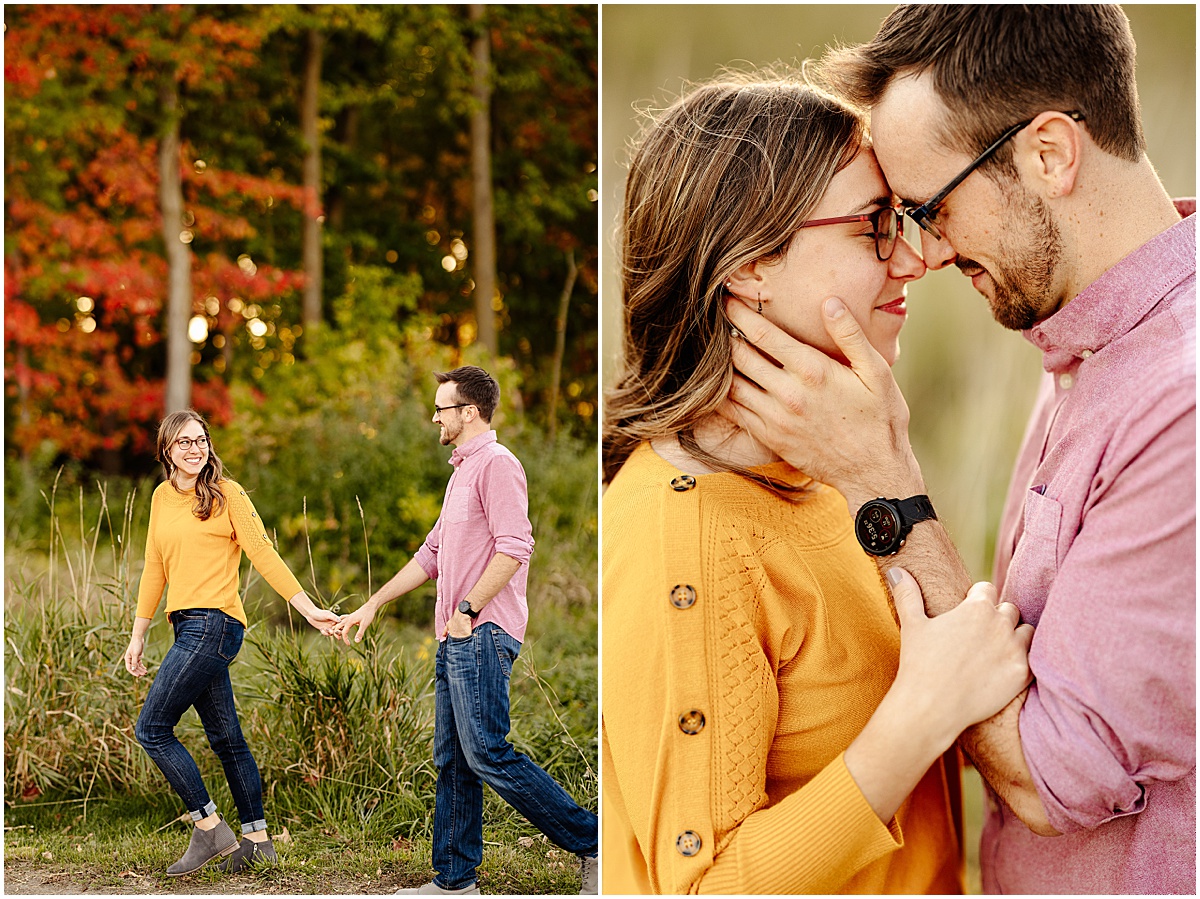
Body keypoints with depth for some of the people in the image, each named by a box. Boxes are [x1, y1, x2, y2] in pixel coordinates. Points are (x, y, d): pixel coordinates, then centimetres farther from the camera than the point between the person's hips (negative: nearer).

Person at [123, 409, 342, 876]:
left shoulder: (227, 494, -5)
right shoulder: (161, 497, 14)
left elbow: (264, 556, -7)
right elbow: (155, 569, 19)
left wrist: (309, 609, -12)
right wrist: (138, 636, 20)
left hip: (214, 623, -7)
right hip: (188, 628, 7)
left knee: (152, 729, -9)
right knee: (226, 737, 10)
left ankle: (209, 828, -2)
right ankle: (256, 838, 18)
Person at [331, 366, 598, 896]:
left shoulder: (497, 465, -9)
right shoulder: (462, 472, 23)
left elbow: (513, 548, -20)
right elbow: (433, 554, 28)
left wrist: (468, 609, -20)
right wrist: (372, 606, 27)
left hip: (482, 635, -10)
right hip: (455, 640, 10)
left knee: (487, 754, -13)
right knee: (452, 761, 10)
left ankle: (590, 844, -7)